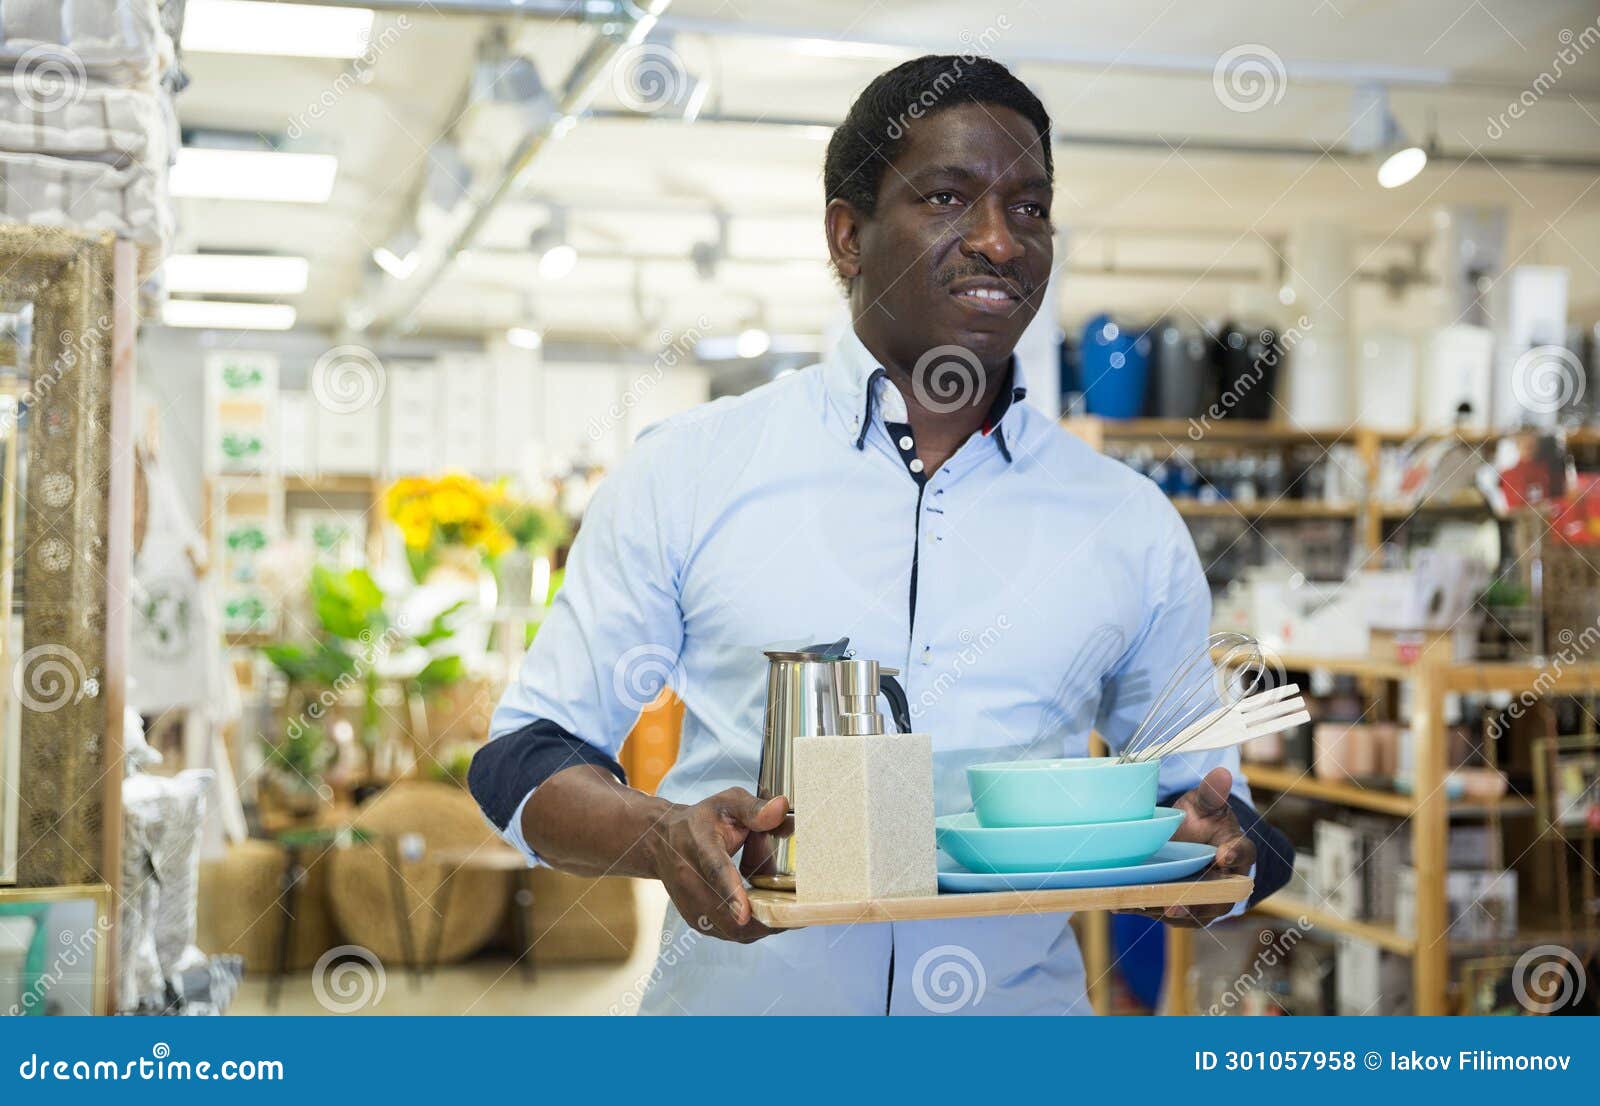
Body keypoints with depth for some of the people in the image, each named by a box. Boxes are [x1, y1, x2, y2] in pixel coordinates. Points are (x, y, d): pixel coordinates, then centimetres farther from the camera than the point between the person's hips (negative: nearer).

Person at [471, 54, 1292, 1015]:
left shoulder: (1134, 526, 5)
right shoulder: (689, 472, -1)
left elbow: (1198, 789, 14)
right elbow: (528, 755, 2)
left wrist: (1219, 853, -9)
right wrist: (667, 837, -18)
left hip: (1019, 1005, 3)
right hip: (736, 1000, -2)